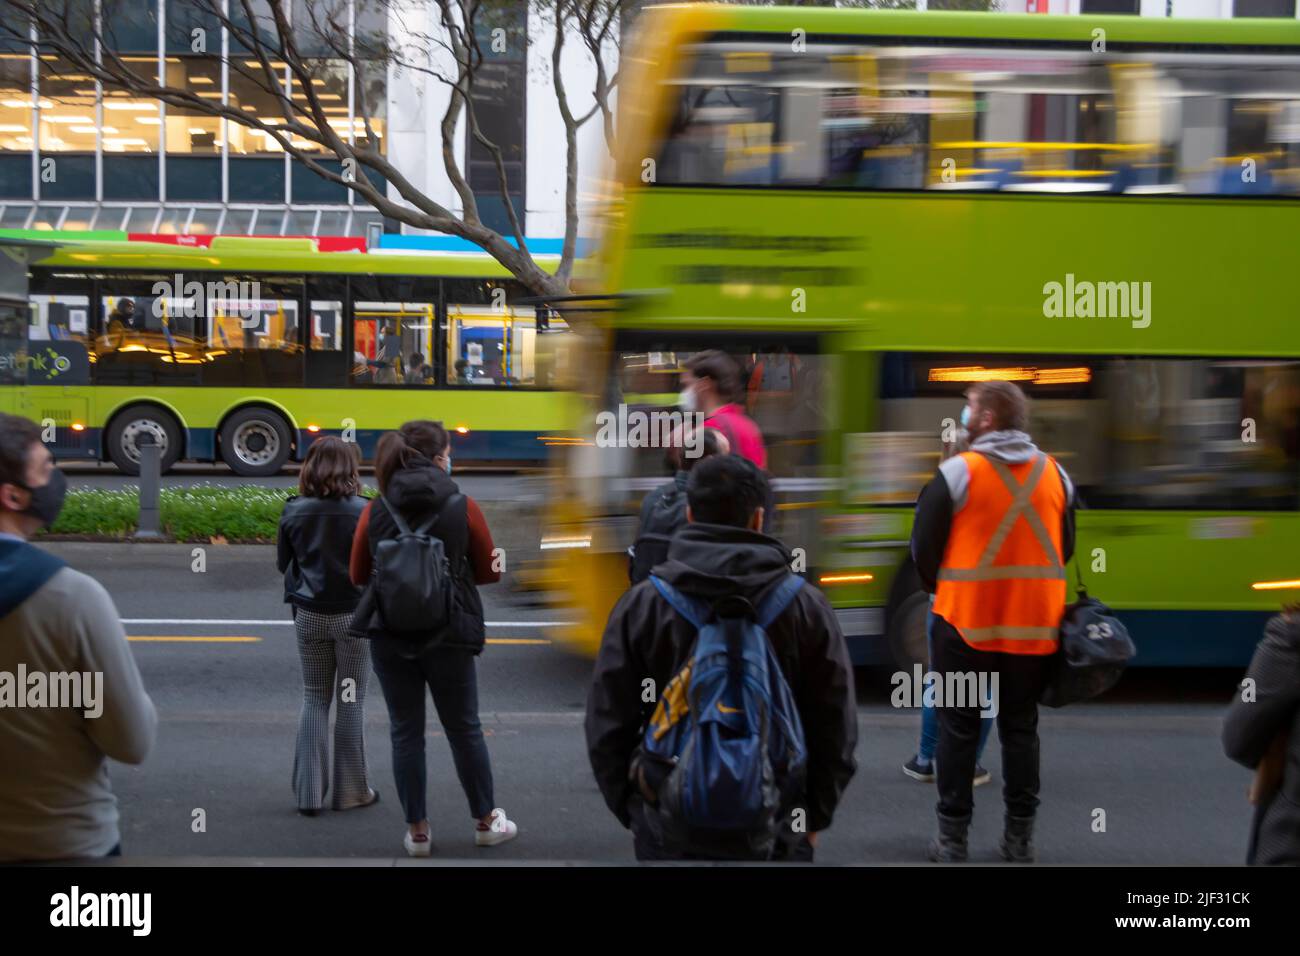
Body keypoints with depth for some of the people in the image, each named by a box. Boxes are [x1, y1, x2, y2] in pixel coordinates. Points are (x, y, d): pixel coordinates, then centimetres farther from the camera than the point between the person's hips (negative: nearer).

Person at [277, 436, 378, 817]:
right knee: (352, 701, 9)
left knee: (314, 700, 13)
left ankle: (309, 792, 13)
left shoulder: (293, 511, -4)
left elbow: (282, 563, 6)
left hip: (309, 614, 3)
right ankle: (351, 791, 16)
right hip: (353, 614, -2)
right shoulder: (363, 511, -13)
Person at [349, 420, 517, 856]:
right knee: (464, 729, 12)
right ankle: (485, 822, 25)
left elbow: (358, 574, 6)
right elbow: (489, 571, 0)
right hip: (449, 635, -2)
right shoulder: (462, 507, -8)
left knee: (406, 732, 11)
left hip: (389, 633, 2)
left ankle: (417, 831, 18)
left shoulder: (376, 509, -3)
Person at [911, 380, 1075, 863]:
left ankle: (953, 836, 9)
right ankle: (1019, 835, 18)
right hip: (1035, 623, 4)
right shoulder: (1055, 474, 5)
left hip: (966, 620, -4)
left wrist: (940, 588, 15)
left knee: (958, 728, 7)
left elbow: (924, 548, -4)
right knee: (1021, 728, 14)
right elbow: (1065, 548, 14)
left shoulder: (957, 472, -9)